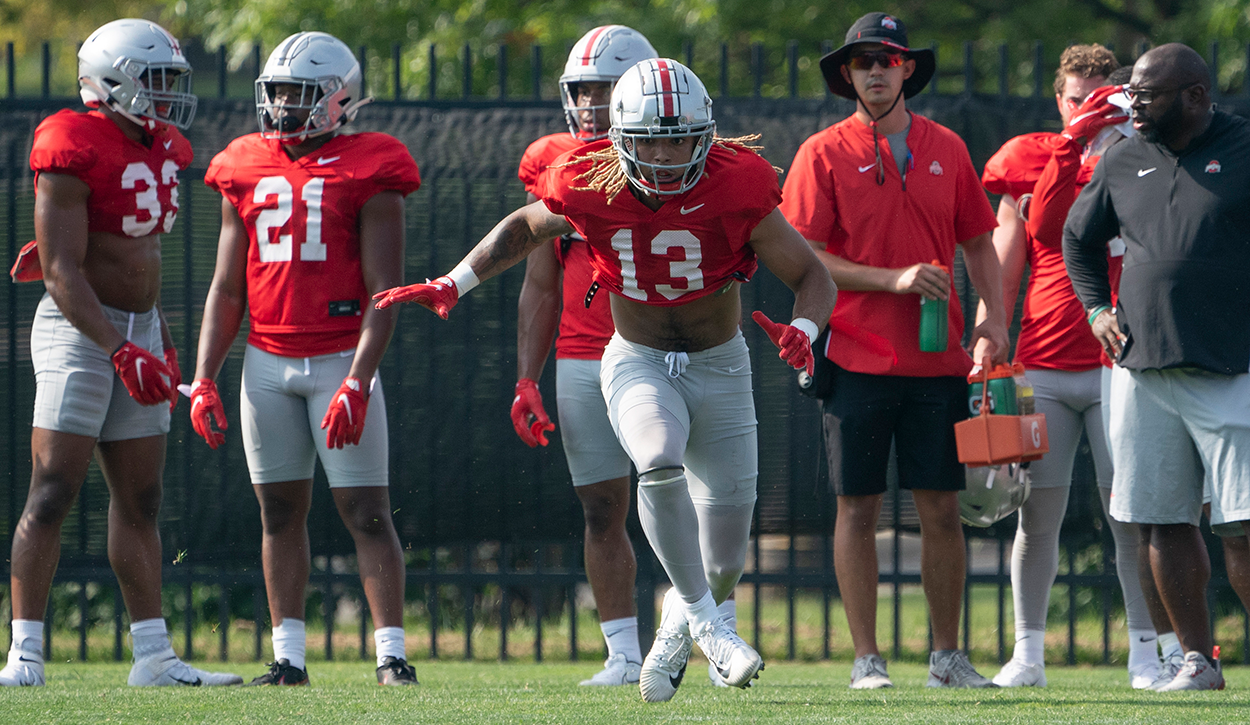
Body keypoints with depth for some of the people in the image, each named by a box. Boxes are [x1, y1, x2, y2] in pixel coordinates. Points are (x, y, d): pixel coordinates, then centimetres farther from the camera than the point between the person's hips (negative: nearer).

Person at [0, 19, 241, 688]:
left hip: (140, 330, 8)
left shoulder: (161, 150, 10)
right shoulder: (74, 152, -16)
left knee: (139, 501, 9)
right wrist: (122, 351, -26)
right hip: (79, 331, -8)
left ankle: (153, 656, 11)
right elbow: (63, 274, -19)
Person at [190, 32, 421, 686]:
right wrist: (203, 380, 5)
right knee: (281, 509, 7)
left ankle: (392, 653, -6)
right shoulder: (246, 173, 10)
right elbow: (227, 290, 14)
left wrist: (357, 382, -18)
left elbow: (385, 291, -9)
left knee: (366, 510, -7)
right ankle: (288, 654, 11)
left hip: (340, 359, -5)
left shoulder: (367, 175, -5)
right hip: (266, 361, 5)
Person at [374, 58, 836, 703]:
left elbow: (813, 277, -12)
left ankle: (678, 625, 40)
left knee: (723, 563, 4)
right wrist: (452, 285, -1)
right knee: (661, 461, -36)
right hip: (638, 361, 0)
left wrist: (802, 331, -33)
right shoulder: (590, 190, -17)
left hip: (719, 366, 1)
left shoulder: (734, 190, -21)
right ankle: (706, 620, -20)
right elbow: (524, 227, 7)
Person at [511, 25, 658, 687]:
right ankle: (624, 654, 7)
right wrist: (527, 381, 7)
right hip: (582, 366, 3)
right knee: (602, 511, 3)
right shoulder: (552, 166, 8)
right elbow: (540, 289, 13)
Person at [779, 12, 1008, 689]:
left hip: (936, 360, 3)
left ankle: (947, 657, 11)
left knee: (941, 508, 4)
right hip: (858, 358, -3)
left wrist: (995, 317, 1)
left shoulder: (946, 149, 11)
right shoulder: (824, 154, 0)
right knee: (858, 507, 0)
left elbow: (978, 244, 17)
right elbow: (804, 258, -6)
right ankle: (866, 659, 5)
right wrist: (894, 280, -15)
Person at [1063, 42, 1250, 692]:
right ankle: (1196, 659, 11)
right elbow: (1079, 237, 30)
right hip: (1142, 370, 5)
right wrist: (1096, 308, 16)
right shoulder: (1123, 163, 13)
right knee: (1164, 521, 4)